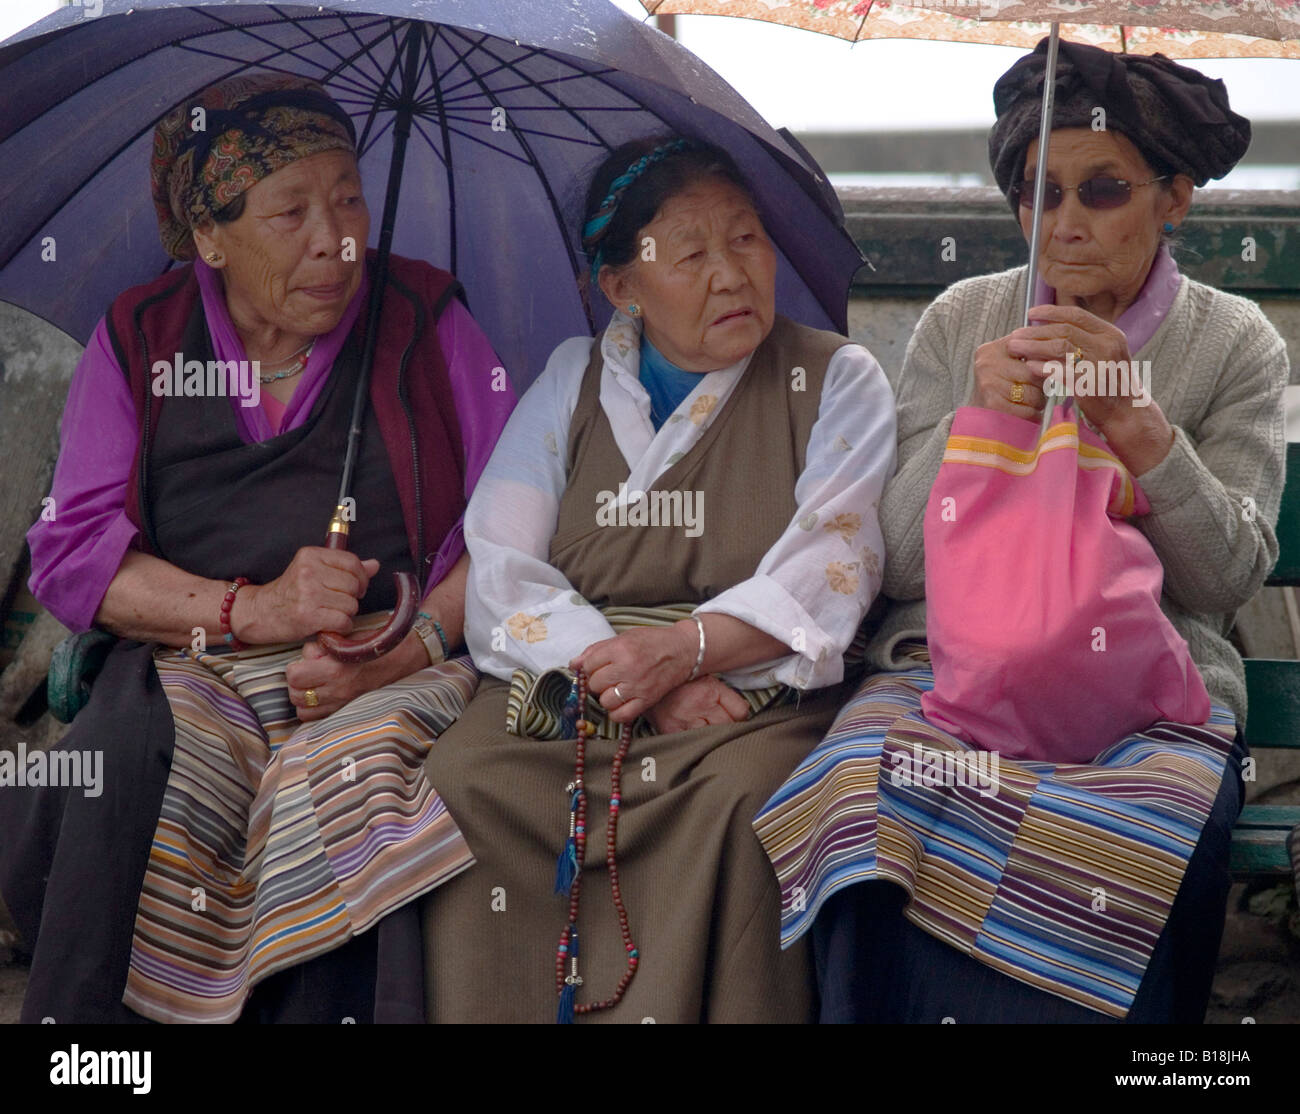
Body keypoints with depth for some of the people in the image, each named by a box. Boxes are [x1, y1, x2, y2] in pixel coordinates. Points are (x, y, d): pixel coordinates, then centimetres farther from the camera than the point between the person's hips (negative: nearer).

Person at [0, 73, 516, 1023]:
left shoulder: (427, 320, 11)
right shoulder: (137, 340, 13)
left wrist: (416, 644, -14)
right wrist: (250, 610, -10)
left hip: (396, 674, -1)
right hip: (186, 674, 1)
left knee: (343, 791, -35)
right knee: (115, 780, -32)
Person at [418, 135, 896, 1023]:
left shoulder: (837, 381, 12)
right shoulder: (571, 380, 17)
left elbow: (829, 569, -3)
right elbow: (498, 569, 5)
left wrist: (685, 650, -18)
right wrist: (615, 665, -12)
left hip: (754, 692, -2)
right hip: (566, 687, 2)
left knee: (737, 799, -36)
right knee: (460, 783, -28)